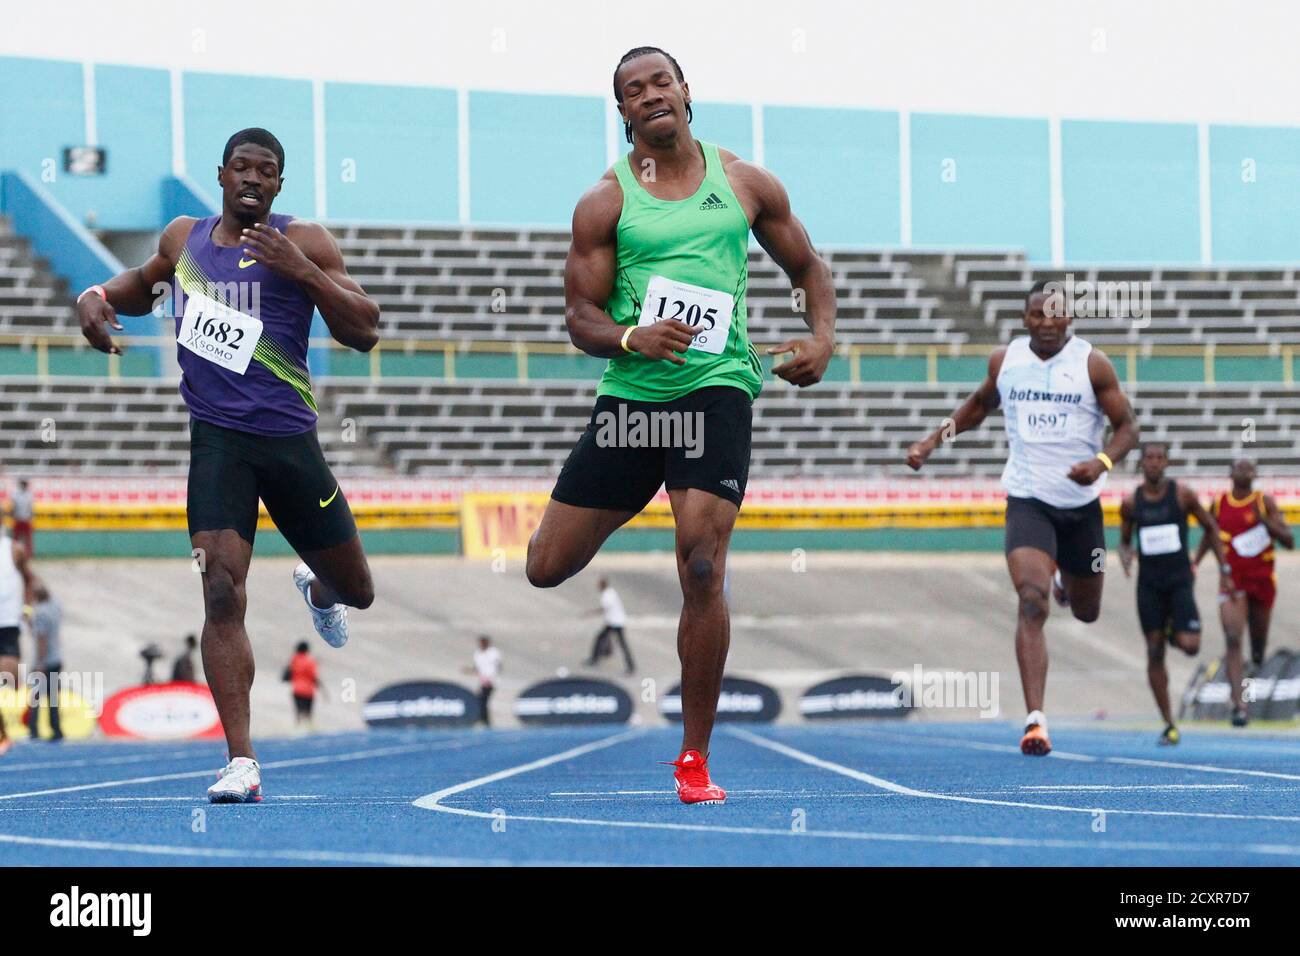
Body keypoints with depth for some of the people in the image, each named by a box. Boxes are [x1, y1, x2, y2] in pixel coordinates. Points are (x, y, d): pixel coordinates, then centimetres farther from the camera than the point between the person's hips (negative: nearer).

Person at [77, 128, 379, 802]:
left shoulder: (303, 243, -1)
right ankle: (241, 762, -18)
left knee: (356, 591, 14)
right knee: (222, 589, -17)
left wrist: (302, 271, -19)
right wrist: (100, 296, 11)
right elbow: (146, 282, 33)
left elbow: (364, 333, -9)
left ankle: (317, 592, 55)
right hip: (216, 437, 1)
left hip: (288, 436, 0)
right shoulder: (183, 239, 10)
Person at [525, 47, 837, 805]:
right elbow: (580, 316, 1)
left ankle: (696, 759, -4)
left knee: (703, 571, -16)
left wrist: (823, 336, -1)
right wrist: (632, 338, -20)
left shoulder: (747, 185, 7)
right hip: (631, 394, 1)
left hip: (715, 390, -1)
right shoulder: (606, 203, 3)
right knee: (549, 569, 2)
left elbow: (808, 267, 18)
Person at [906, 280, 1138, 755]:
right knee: (1032, 602, -21)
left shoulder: (1092, 364, -7)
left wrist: (1103, 461, -24)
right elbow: (980, 404, 20)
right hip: (1027, 501, -1)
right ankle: (1035, 719, -25)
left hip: (1081, 504, 1)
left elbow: (1127, 426, -4)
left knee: (1086, 612, 18)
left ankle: (1067, 582, 59)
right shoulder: (1005, 360, 0)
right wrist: (934, 439, 10)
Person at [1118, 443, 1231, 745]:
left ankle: (1176, 632, 22)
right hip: (1149, 583, 2)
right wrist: (1125, 556, -9)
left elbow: (1210, 528, 7)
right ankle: (1169, 725, 6)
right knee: (1154, 654, -1)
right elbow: (1125, 541, 15)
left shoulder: (1182, 494, -3)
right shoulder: (1130, 502, 3)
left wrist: (1224, 569, 5)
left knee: (1190, 646, -17)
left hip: (1180, 580, -2)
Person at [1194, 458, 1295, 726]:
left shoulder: (1265, 502, -2)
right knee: (1233, 641, -16)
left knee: (1258, 638, 14)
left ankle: (1258, 655, 52)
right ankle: (1239, 706, -24)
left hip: (1262, 580, 1)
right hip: (1232, 581, -1)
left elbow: (1289, 541, -7)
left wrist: (1265, 521, -21)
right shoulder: (1218, 504, 2)